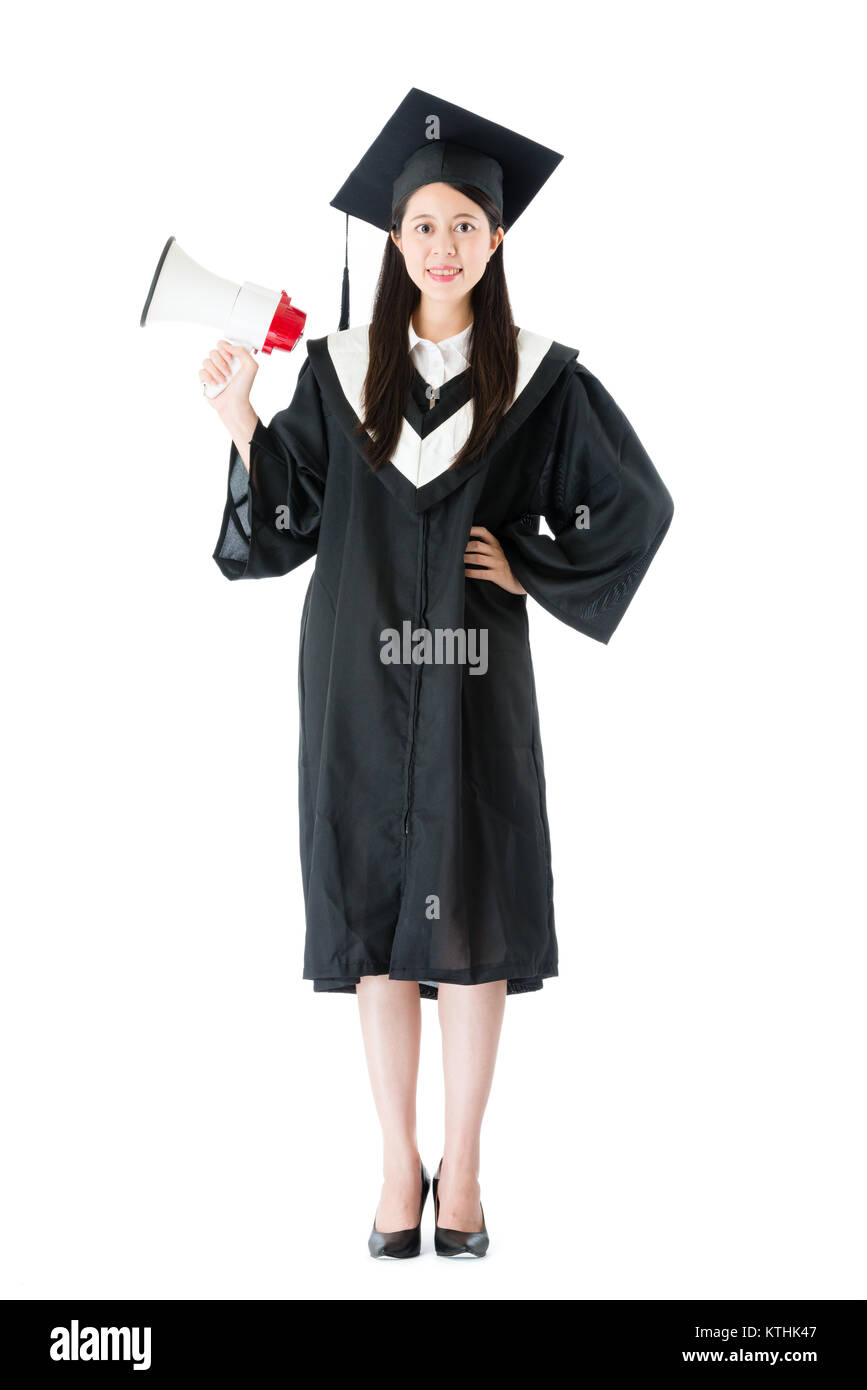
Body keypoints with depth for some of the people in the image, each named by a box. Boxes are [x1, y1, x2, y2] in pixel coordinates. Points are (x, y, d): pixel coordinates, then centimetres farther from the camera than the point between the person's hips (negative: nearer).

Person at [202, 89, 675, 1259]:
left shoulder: (539, 378, 1)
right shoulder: (340, 371, 5)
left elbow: (637, 505, 4)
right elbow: (285, 525, 3)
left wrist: (530, 571, -3)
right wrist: (242, 427, -10)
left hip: (476, 683, -1)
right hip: (360, 682, 1)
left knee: (469, 919, 1)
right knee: (376, 917, 5)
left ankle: (460, 1165, 15)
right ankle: (398, 1161, 17)